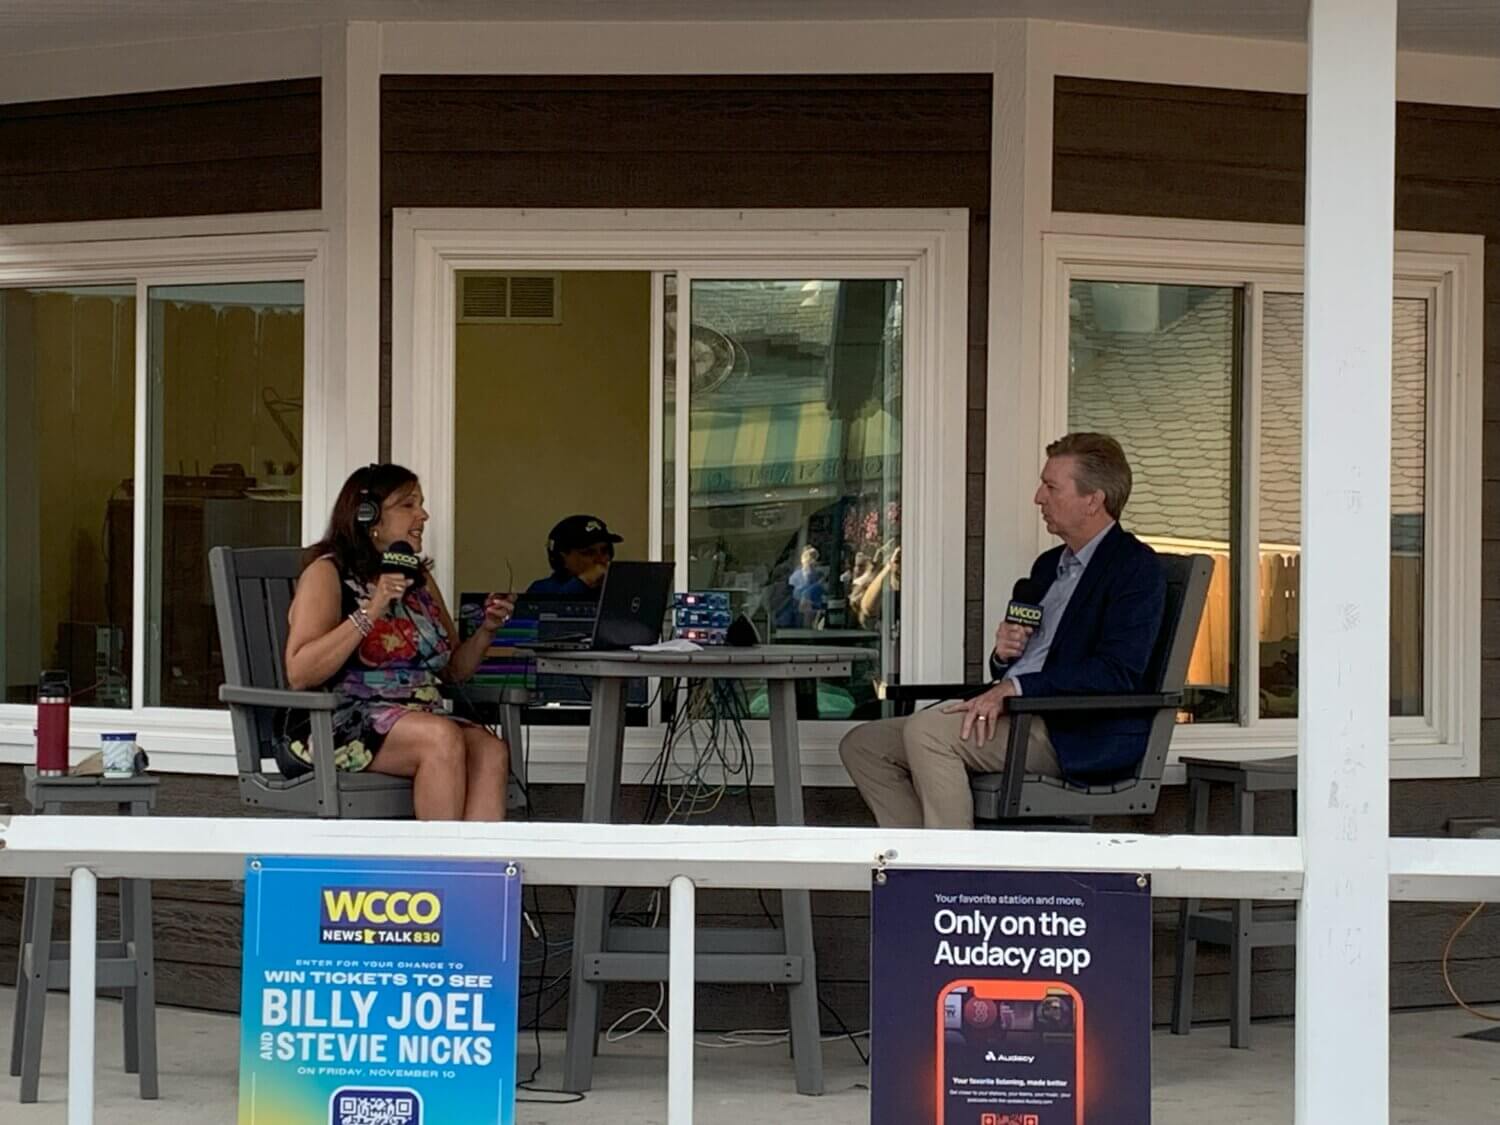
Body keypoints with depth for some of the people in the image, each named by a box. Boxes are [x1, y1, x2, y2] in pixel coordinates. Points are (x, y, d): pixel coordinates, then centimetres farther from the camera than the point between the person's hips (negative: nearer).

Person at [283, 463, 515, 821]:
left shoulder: (420, 578, 20)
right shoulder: (327, 573, 0)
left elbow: (452, 669, 26)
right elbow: (299, 674, -13)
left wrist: (486, 631, 6)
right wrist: (370, 613, -19)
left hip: (419, 717, 6)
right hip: (342, 723, -6)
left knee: (490, 750, -25)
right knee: (442, 737, -33)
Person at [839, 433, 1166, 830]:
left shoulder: (1136, 567, -5)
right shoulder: (1049, 565, 24)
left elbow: (1118, 673, -17)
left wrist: (1015, 688, -22)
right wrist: (1004, 655, 3)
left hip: (1076, 735, -10)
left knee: (928, 730, -29)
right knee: (862, 745, 0)